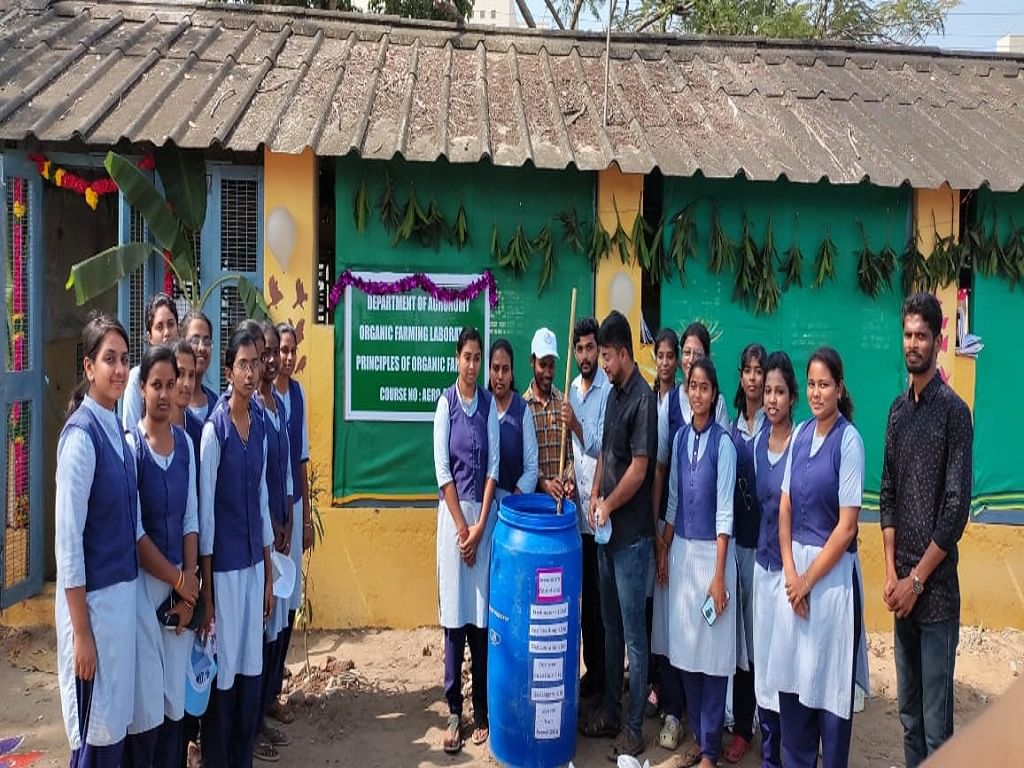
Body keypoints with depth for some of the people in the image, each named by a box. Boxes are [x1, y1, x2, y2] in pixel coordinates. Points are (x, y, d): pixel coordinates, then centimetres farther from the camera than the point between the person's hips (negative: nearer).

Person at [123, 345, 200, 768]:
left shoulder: (185, 442, 5)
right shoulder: (131, 444, -12)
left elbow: (190, 518, 6)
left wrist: (190, 579, -3)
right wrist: (178, 580, -9)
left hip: (182, 582, 5)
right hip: (143, 581, -5)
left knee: (176, 699, 12)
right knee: (145, 703, 2)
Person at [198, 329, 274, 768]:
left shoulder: (260, 424, 6)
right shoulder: (214, 428, -13)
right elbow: (205, 511, -12)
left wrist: (269, 574, 13)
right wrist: (206, 590, -11)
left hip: (254, 563, 6)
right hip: (224, 566, -6)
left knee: (251, 671, 14)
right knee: (223, 674, 5)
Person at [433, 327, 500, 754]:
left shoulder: (489, 403, 5)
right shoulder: (446, 402, -2)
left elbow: (494, 466, 2)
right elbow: (442, 470, -6)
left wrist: (479, 526, -6)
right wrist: (461, 527, -9)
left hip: (484, 513, 2)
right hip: (453, 512, -2)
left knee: (482, 614, 6)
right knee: (454, 615, 3)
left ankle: (481, 710, 18)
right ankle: (454, 712, 13)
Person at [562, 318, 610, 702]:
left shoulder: (609, 390, -12)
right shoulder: (573, 389, 11)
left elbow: (605, 447, -17)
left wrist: (577, 426, -30)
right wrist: (572, 472, 2)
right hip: (579, 504, 7)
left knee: (600, 597, 1)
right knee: (584, 594, 14)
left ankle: (604, 678, 13)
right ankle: (590, 670, 27)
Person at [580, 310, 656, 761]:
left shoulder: (643, 399, -15)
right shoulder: (614, 394, 12)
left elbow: (639, 470, -18)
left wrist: (608, 505, -9)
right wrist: (595, 497, 3)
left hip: (632, 534, -8)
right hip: (607, 531, 9)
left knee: (634, 633, 2)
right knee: (610, 626, 17)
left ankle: (634, 728, 13)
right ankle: (610, 711, 29)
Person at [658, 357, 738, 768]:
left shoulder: (723, 442, -11)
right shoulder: (680, 437, 6)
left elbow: (724, 511, -12)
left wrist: (718, 574, -13)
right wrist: (663, 550, 11)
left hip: (711, 552, -5)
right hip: (681, 550, 5)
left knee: (713, 652, 3)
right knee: (685, 649, 12)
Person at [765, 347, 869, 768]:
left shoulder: (849, 440, -12)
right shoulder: (800, 434, 6)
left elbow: (846, 527, -13)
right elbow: (785, 506, 8)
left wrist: (808, 579, -8)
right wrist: (790, 571, -3)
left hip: (832, 571, -5)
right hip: (795, 566, 5)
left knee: (829, 681, 7)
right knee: (792, 677, 12)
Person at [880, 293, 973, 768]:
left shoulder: (954, 411, -9)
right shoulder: (898, 409, 10)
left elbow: (957, 506, -13)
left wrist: (917, 579, -11)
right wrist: (891, 571, 1)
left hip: (936, 586, -6)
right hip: (902, 584, 6)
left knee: (937, 720, 2)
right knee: (908, 708, 17)